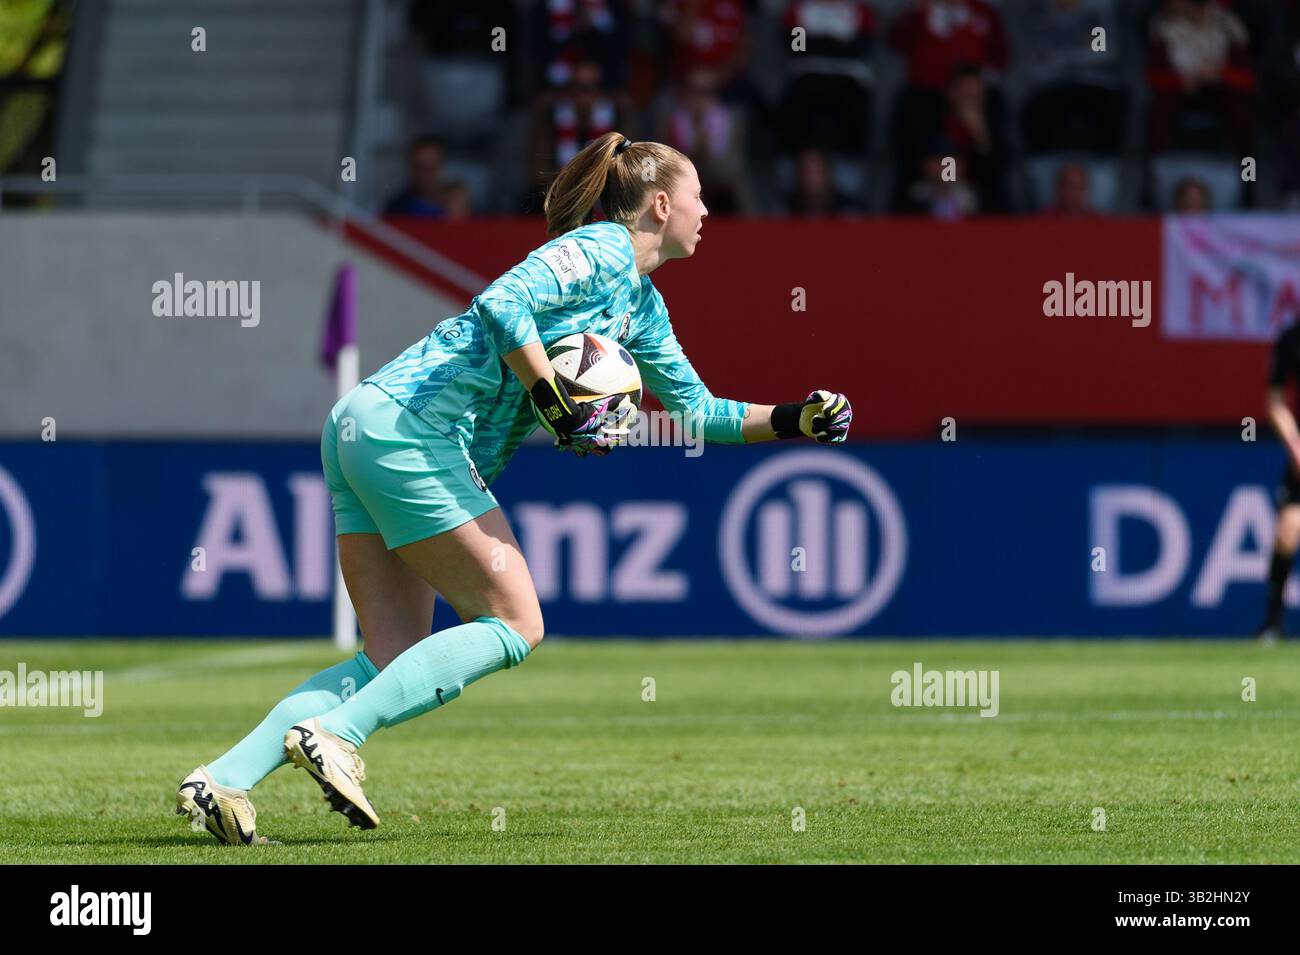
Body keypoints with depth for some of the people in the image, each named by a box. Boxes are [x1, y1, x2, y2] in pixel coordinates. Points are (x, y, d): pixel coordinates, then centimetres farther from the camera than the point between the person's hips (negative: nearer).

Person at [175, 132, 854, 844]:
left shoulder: (642, 305, 24)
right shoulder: (601, 250, -6)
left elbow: (697, 410, 34)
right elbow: (503, 303, -22)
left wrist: (793, 420, 24)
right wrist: (561, 410, -19)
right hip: (410, 429, -10)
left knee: (395, 660, 4)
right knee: (514, 625, -7)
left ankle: (225, 778, -6)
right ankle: (335, 733, -15)